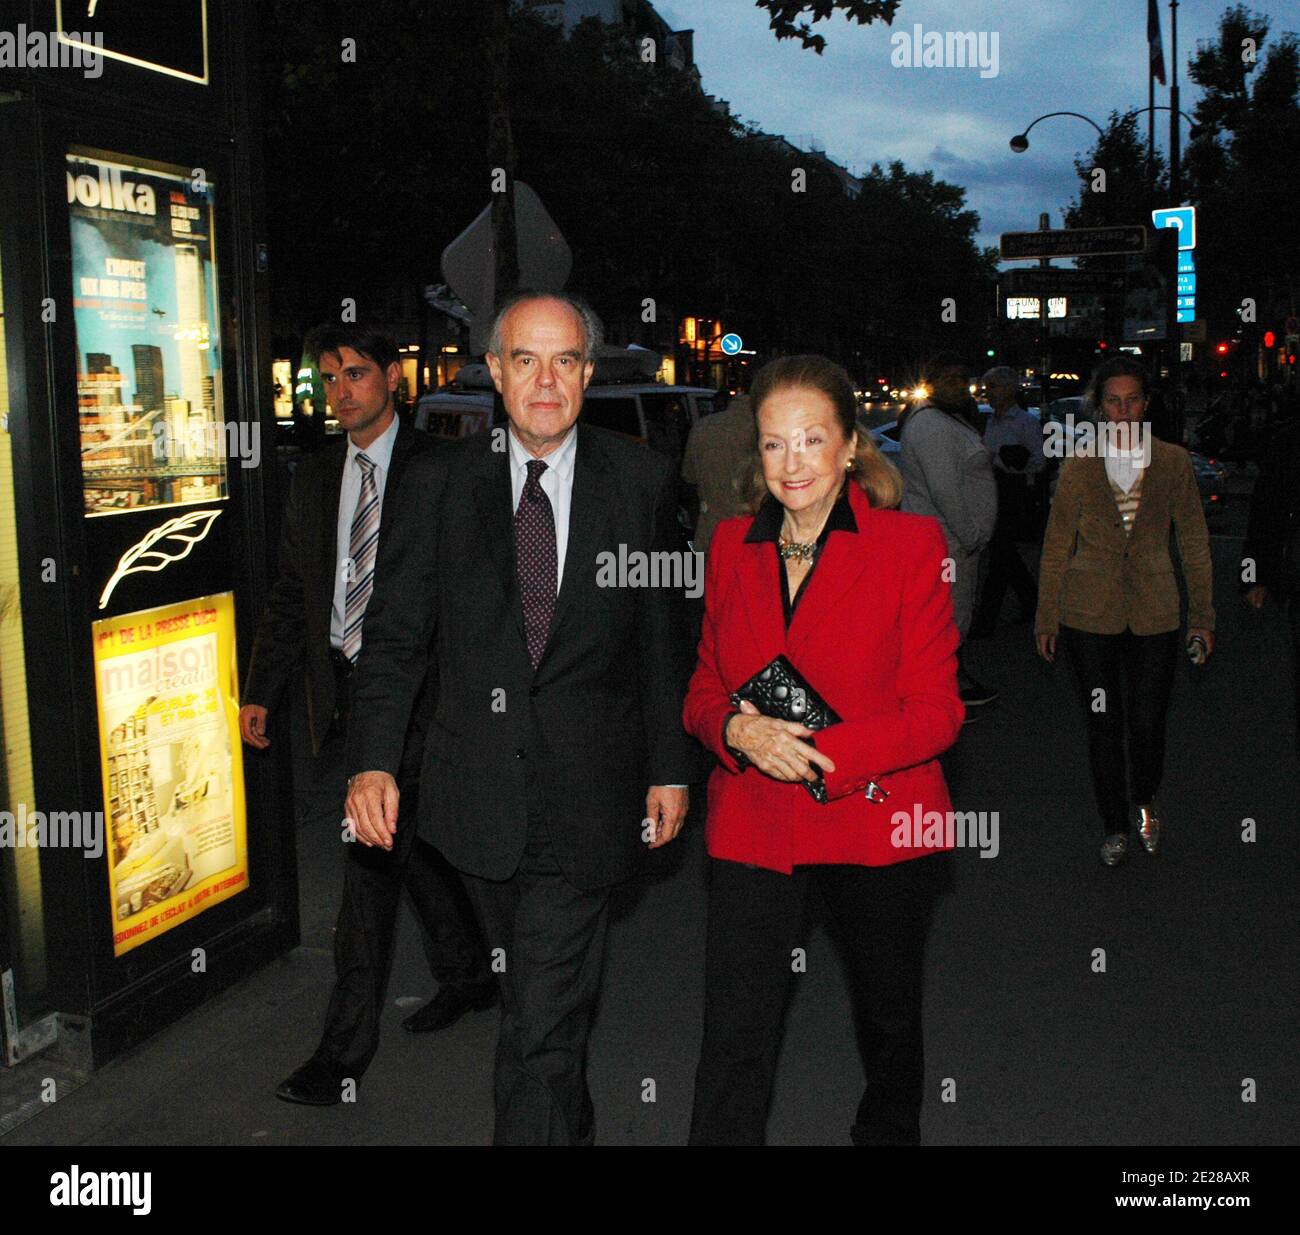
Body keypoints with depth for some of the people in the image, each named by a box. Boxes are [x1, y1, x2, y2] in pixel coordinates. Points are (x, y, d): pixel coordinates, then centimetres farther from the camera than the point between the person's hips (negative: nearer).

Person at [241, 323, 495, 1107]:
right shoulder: (315, 479, 13)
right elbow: (293, 594, 16)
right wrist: (263, 691, 9)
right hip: (343, 690, 6)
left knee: (372, 851, -7)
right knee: (409, 841, 16)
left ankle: (348, 1048, 3)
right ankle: (468, 975, 37)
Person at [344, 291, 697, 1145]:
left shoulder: (644, 480, 0)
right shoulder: (438, 483, 3)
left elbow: (667, 637, 4)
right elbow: (396, 633, 3)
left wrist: (672, 768, 4)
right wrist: (374, 761, -7)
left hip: (587, 797, -2)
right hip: (481, 794, 3)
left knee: (543, 1023, -8)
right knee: (544, 1002, 20)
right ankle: (576, 1132, 43)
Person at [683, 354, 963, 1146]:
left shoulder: (913, 544, -7)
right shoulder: (732, 546, 5)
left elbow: (937, 712, -9)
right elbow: (704, 690, 10)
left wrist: (819, 756, -21)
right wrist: (736, 731, -14)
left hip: (879, 822, -1)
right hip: (752, 828, 2)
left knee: (889, 1022, 19)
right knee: (734, 1042, -4)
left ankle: (889, 1132, 46)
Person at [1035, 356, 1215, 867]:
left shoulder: (1174, 462, 3)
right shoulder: (1078, 468, 1)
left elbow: (1194, 542, 7)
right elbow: (1056, 547, 6)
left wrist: (1202, 615, 6)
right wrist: (1046, 618, 6)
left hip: (1153, 612, 0)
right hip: (1089, 612, 0)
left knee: (1148, 723, 2)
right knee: (1103, 724, 5)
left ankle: (1143, 801, 33)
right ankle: (1115, 825, 23)